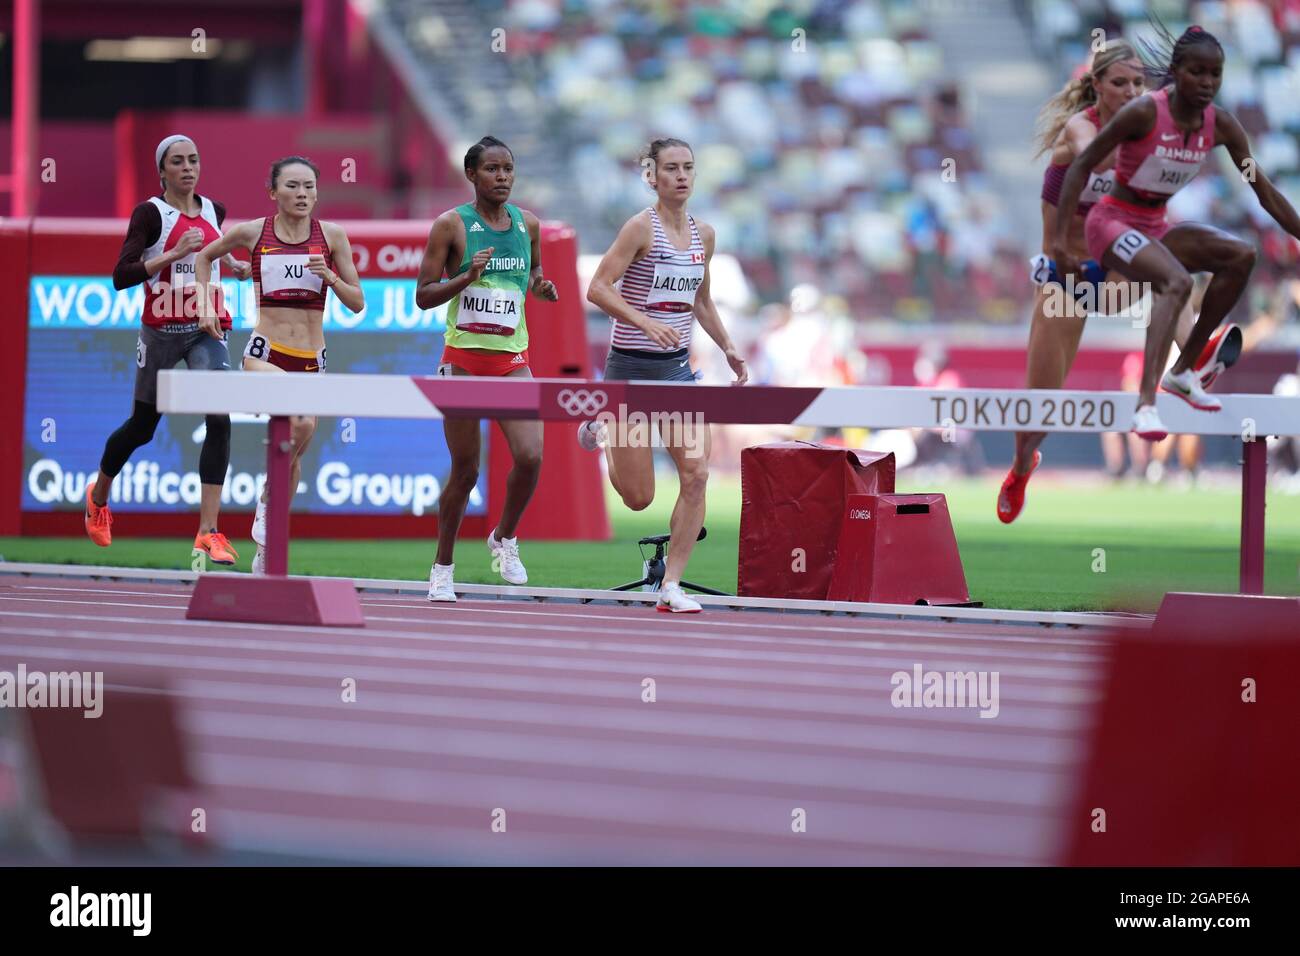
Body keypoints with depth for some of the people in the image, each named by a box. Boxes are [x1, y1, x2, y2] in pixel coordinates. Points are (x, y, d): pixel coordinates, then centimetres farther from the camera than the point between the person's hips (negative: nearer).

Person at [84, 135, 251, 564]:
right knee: (142, 427, 12)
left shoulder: (213, 210, 7)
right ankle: (98, 497, 42)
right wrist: (175, 254, -28)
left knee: (219, 420, -18)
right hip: (162, 331, -3)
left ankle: (208, 532, -19)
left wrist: (230, 263, 11)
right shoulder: (150, 213, -10)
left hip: (207, 328, 3)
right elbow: (122, 276, -20)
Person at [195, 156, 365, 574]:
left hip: (310, 362, 3)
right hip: (265, 354, -3)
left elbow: (357, 302, 6)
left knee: (293, 453, 8)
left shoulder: (331, 235, 3)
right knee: (302, 422, -32)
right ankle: (267, 501, -11)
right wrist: (206, 304, 10)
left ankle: (265, 554, 23)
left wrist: (330, 276, -12)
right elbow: (205, 257, 19)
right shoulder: (253, 232, 0)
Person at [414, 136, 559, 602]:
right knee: (465, 470, 1)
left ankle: (505, 539, 11)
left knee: (530, 457, -16)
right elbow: (423, 295, -3)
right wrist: (467, 276, -19)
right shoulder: (451, 225, -4)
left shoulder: (527, 224, 8)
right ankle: (442, 568, 19)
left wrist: (542, 287, 3)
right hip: (463, 358, -3)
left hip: (512, 359, 3)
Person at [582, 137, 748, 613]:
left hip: (677, 367, 5)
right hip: (631, 365, -5)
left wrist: (728, 348, 18)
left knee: (696, 475, -12)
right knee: (639, 498, 0)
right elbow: (598, 289, -19)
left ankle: (671, 586, -4)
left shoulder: (703, 234, 8)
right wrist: (646, 323, -30)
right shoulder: (641, 227, -12)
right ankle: (604, 433, 33)